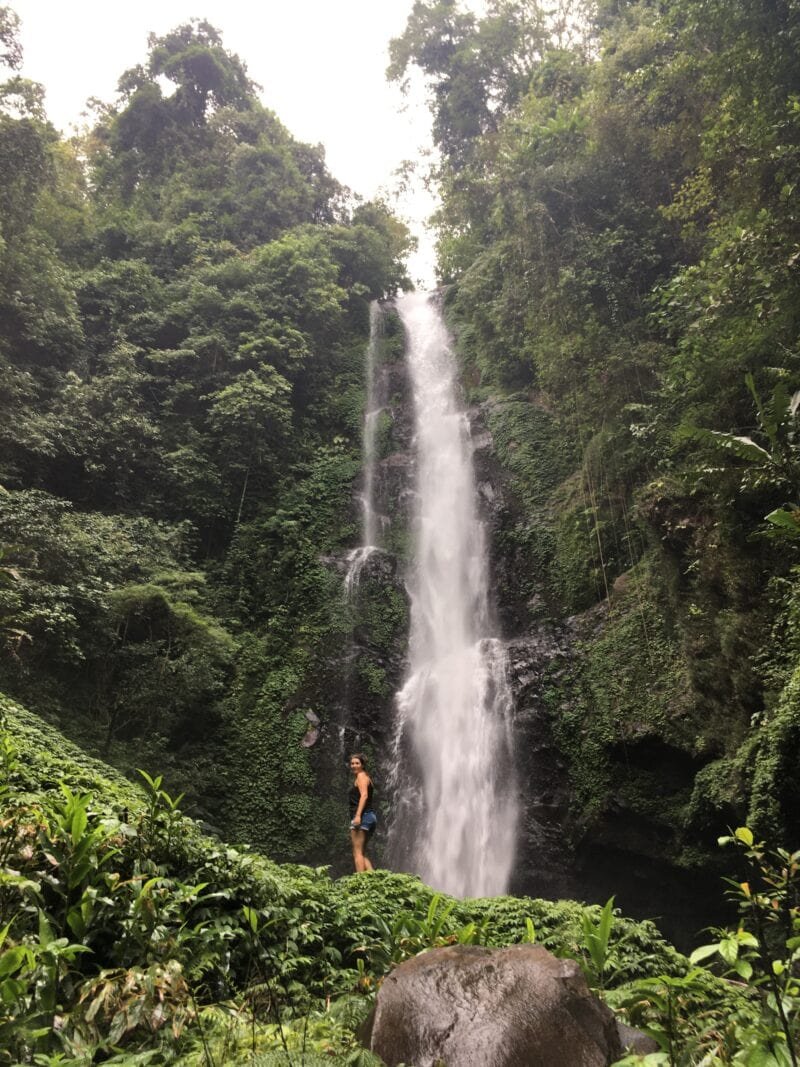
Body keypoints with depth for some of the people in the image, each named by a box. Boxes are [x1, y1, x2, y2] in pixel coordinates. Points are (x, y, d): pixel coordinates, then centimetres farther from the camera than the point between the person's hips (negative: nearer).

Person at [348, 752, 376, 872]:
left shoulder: (361, 776, -3)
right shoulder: (365, 777, 24)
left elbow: (364, 795, -17)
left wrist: (358, 815, -26)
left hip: (362, 816, -10)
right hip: (370, 817, 10)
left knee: (357, 852, -11)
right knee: (362, 853, 13)